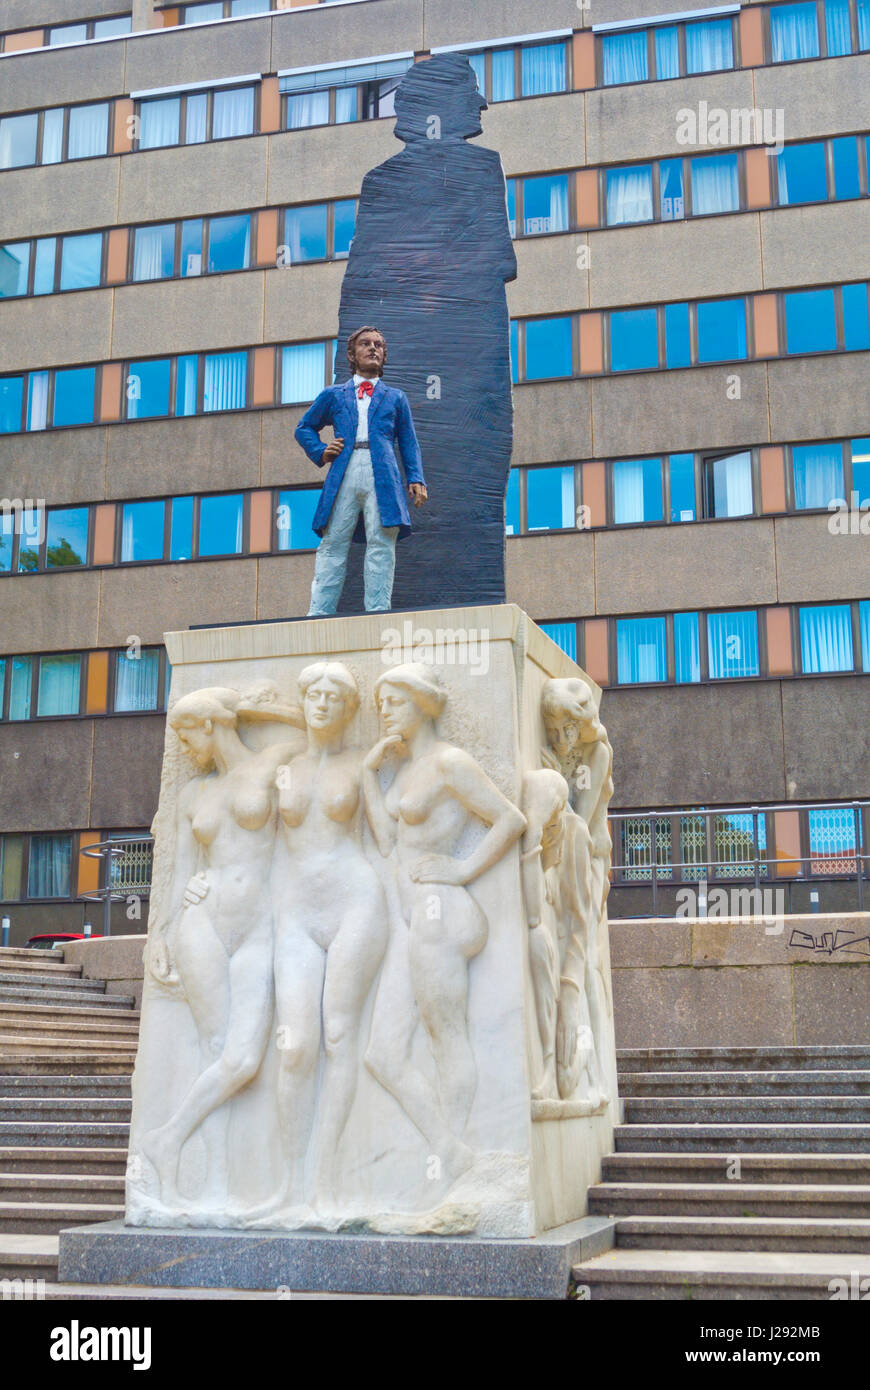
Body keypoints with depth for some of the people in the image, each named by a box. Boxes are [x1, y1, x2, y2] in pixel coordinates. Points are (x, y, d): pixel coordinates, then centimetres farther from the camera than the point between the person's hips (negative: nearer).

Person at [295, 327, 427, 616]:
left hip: (382, 476, 0)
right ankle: (318, 614, -10)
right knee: (333, 544, -6)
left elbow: (409, 443, 21)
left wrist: (416, 480, 6)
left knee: (381, 543, -10)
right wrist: (320, 451, 11)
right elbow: (304, 428, 31)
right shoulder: (333, 395, 23)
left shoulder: (395, 398, 24)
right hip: (343, 477, 0)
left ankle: (378, 613, -12)